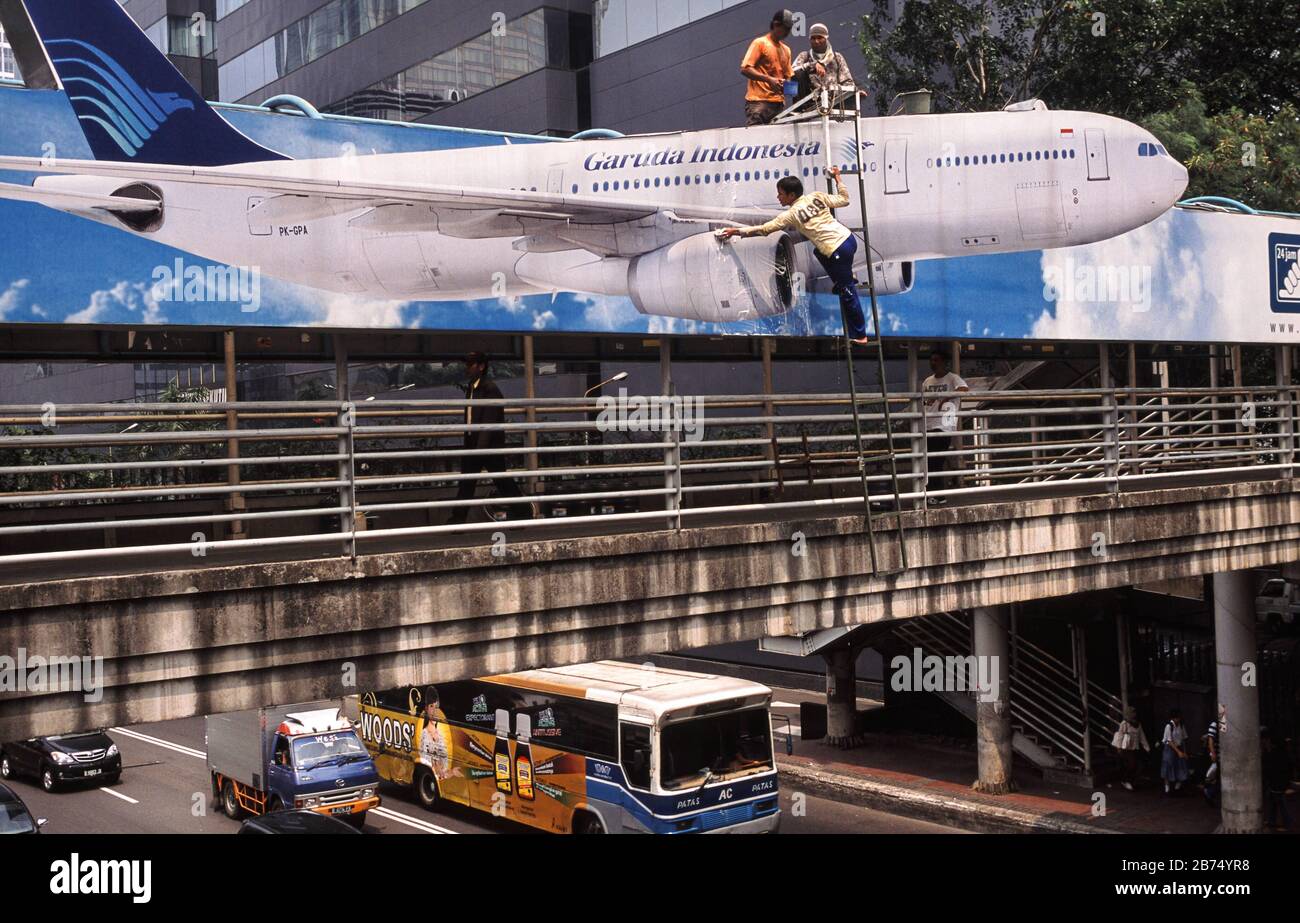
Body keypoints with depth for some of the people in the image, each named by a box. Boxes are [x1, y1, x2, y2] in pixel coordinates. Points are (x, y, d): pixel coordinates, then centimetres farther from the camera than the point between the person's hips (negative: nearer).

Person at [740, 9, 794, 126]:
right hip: (759, 102, -6)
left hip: (779, 104, 6)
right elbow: (745, 69, -8)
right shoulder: (760, 43, 2)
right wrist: (769, 79, -19)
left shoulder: (786, 49, 22)